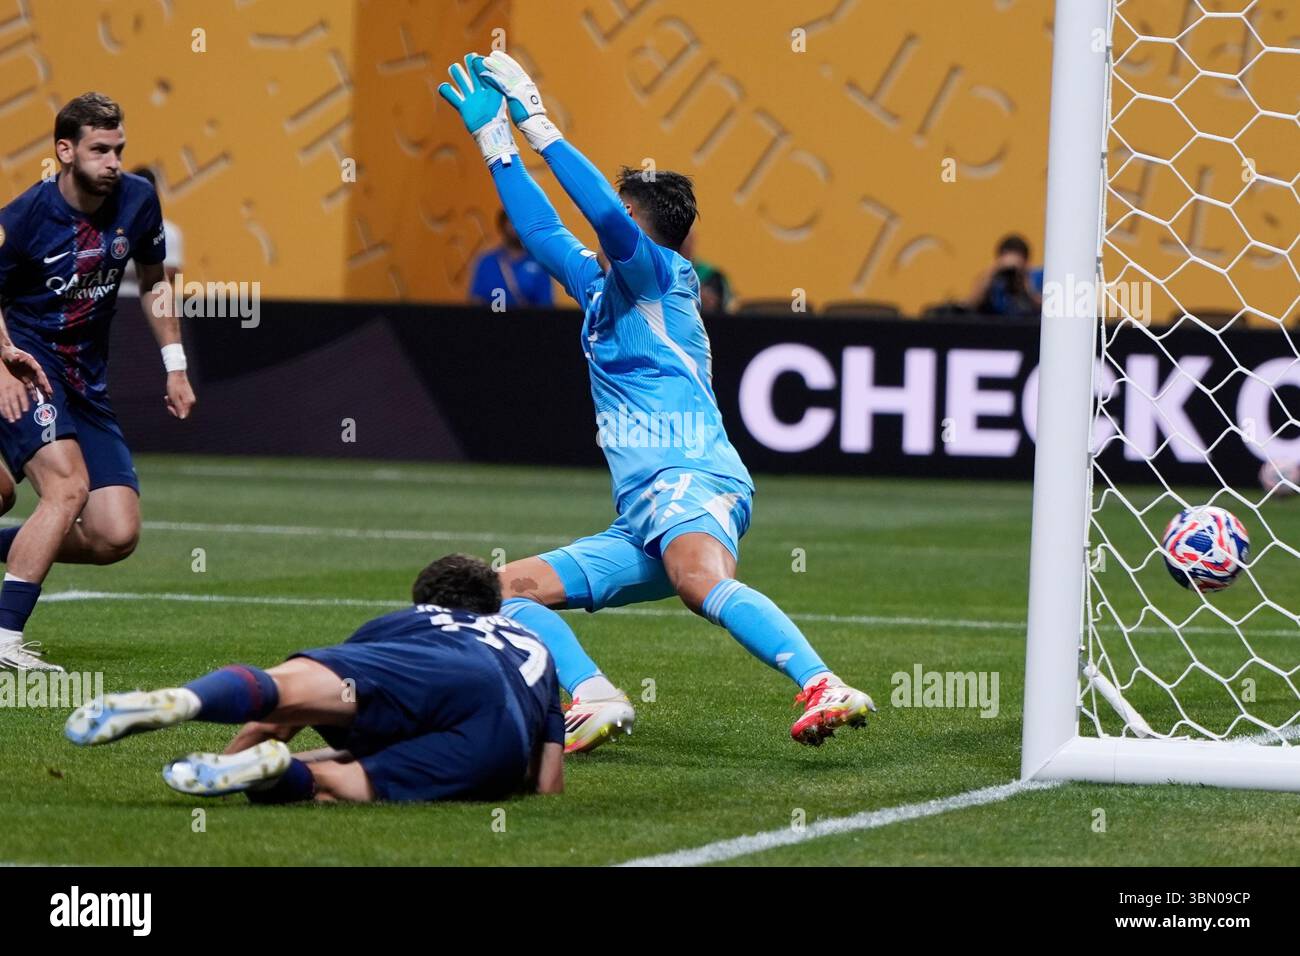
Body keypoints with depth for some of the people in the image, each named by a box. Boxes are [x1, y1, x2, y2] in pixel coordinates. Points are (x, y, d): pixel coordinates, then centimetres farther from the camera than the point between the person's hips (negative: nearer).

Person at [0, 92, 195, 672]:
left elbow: (153, 282, 17)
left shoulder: (138, 200, 0)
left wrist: (175, 366, 12)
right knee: (69, 486, -29)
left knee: (116, 537, -7)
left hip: (88, 383, 6)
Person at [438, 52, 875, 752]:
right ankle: (594, 700, -19)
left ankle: (824, 690, -55)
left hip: (691, 481, -9)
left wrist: (537, 124, -8)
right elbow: (541, 228, 38)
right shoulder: (597, 289, 28)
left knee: (703, 583, -38)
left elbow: (605, 214, -12)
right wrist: (493, 136, 36)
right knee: (508, 589, 3)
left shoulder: (661, 275, 6)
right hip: (640, 526, 9)